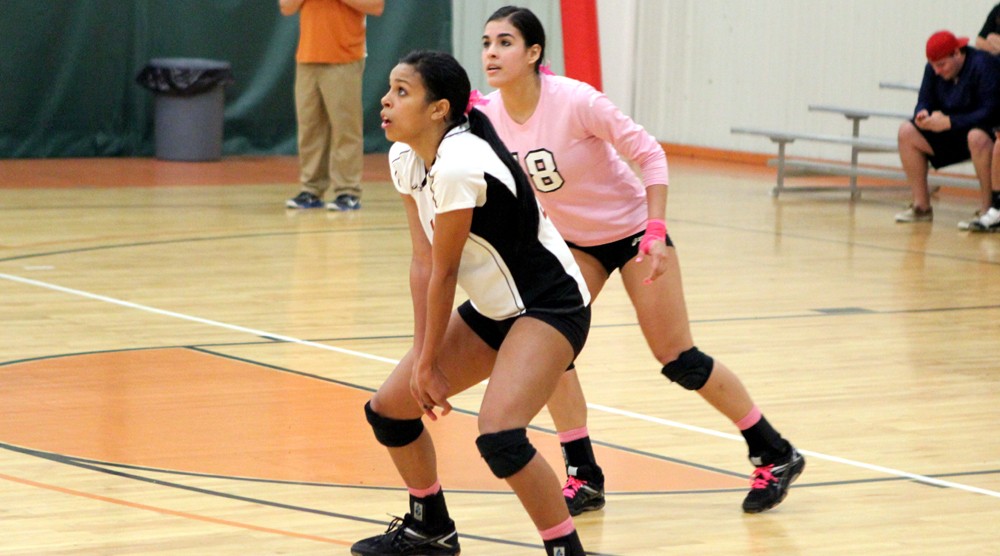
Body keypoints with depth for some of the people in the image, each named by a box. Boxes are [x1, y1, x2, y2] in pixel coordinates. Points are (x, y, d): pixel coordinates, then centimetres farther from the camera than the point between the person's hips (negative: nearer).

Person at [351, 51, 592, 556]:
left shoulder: (458, 166, -28)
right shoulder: (404, 159, -2)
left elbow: (444, 274, -20)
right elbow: (423, 262, 0)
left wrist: (428, 363, -10)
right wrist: (422, 361, -4)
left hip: (550, 305, -10)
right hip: (493, 309, 10)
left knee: (498, 434, -29)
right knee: (388, 409, 11)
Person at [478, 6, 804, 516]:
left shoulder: (573, 101, -28)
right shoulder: (489, 116, -13)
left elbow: (649, 153, -20)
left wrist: (655, 233, -25)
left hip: (631, 229, -5)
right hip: (573, 239, 5)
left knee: (678, 359, -2)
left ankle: (774, 455, 14)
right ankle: (583, 478, -1)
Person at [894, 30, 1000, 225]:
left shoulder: (982, 65, -21)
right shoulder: (933, 69, 0)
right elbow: (925, 101, 5)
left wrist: (949, 122, -32)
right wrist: (923, 114, -21)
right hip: (952, 134, 7)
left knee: (977, 137, -41)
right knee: (906, 132, -7)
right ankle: (921, 206, -4)